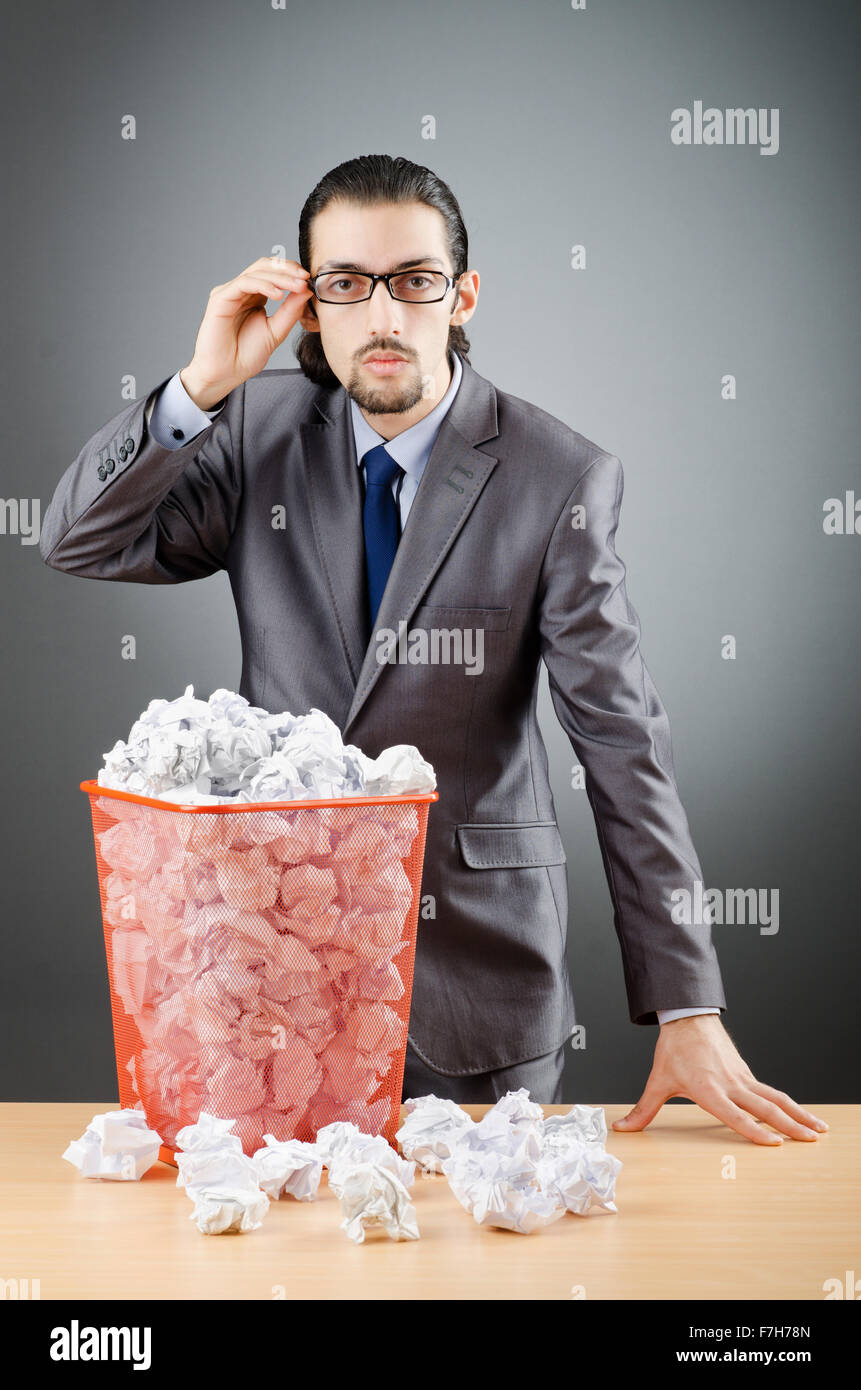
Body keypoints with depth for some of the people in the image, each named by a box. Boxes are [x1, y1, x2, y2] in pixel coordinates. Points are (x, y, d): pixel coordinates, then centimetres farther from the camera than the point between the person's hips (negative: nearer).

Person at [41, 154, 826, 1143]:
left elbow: (623, 742, -12)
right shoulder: (261, 429, 1)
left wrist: (688, 1011, -16)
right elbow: (79, 542, -2)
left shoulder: (561, 481, -10)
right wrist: (202, 384, -17)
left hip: (476, 963, -2)